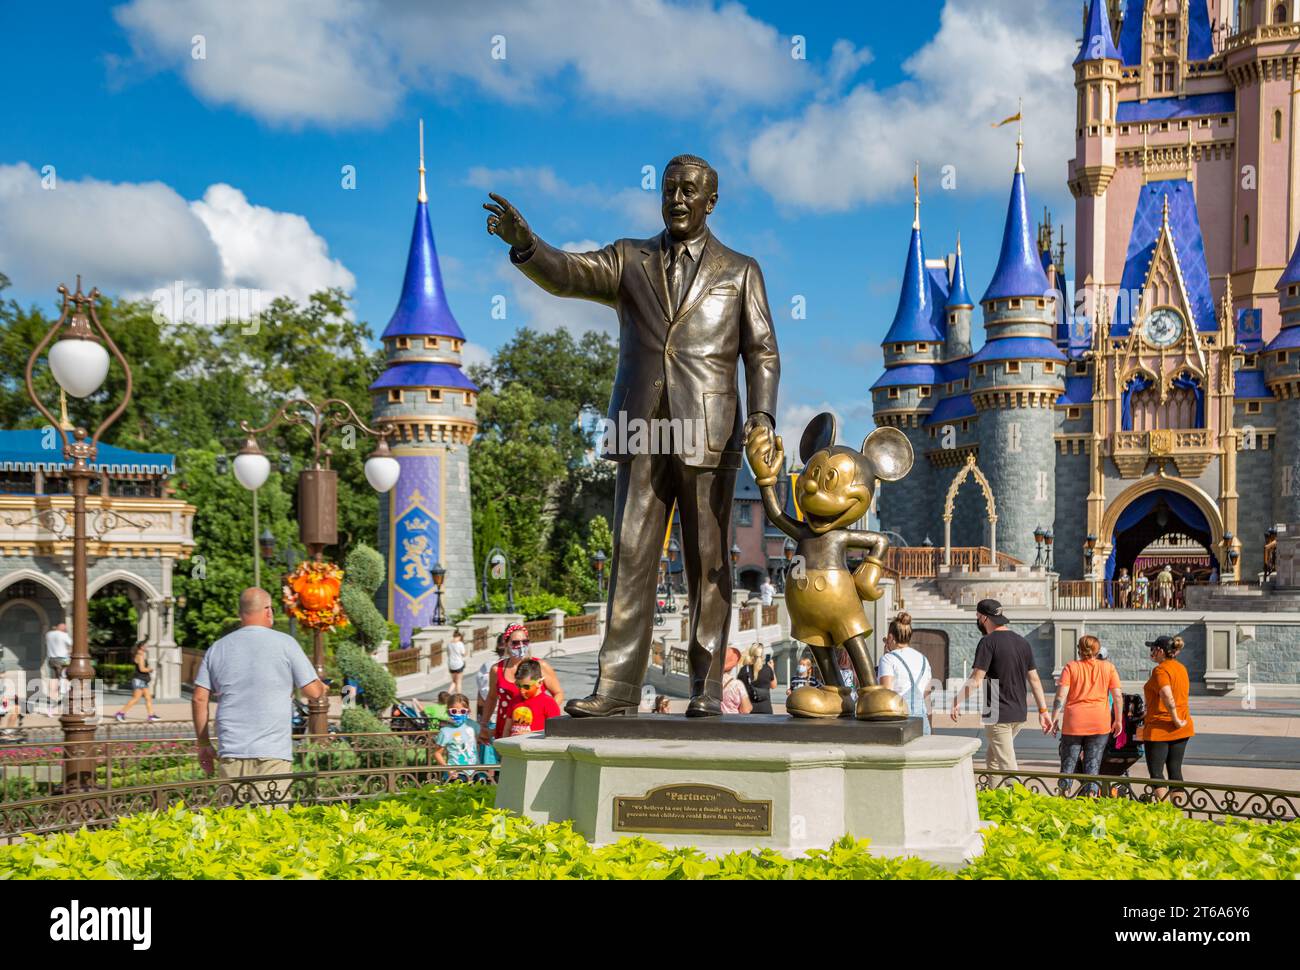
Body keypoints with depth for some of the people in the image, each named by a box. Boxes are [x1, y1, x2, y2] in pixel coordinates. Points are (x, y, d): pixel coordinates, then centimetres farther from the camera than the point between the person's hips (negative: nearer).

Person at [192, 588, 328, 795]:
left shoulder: (218, 648, 9)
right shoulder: (284, 643, -2)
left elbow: (199, 698, 8)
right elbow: (313, 691, -1)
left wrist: (203, 743, 17)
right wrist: (323, 688, 23)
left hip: (232, 752, 4)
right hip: (272, 752, -4)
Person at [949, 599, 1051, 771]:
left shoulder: (988, 642, -11)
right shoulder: (1023, 642, 11)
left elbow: (976, 681, -16)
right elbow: (1034, 679, 12)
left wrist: (957, 701, -5)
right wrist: (1043, 710, 15)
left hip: (998, 715, -7)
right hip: (1019, 714, 8)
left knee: (1008, 766, -6)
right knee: (992, 758, 20)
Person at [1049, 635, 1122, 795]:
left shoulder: (1071, 667, 1)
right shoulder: (1108, 667, 5)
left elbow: (1061, 696, -7)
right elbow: (1118, 696, 2)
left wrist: (1055, 718, -4)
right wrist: (1118, 720, 9)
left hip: (1074, 722, -1)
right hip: (1100, 722, 1)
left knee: (1068, 763, 7)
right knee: (1093, 764, 5)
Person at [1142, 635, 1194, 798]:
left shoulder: (1160, 670, -17)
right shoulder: (1181, 668, 10)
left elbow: (1168, 697, -30)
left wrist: (1176, 720, -21)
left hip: (1159, 728, -8)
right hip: (1181, 729, 8)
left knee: (1155, 772, -2)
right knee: (1175, 770, 12)